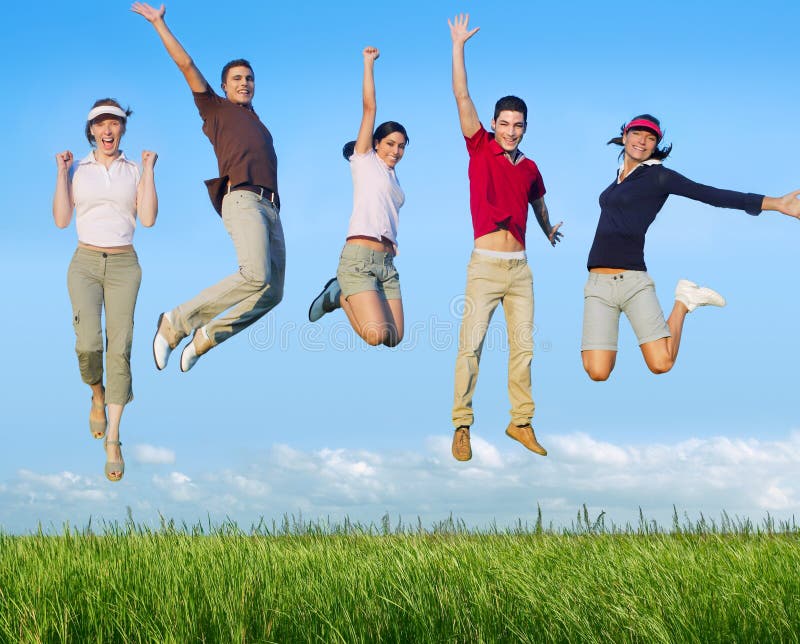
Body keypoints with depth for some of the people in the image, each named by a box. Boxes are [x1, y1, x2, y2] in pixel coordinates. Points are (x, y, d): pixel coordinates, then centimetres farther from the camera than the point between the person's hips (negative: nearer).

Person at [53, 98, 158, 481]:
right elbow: (61, 220, -1)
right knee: (88, 344, -18)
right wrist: (61, 173, -5)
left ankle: (112, 440, -5)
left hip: (123, 266, 0)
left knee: (119, 349, -8)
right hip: (85, 264, 0)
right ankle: (97, 395, 17)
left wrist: (149, 171, -5)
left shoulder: (134, 171, 7)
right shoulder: (77, 170, 7)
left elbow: (148, 219, -4)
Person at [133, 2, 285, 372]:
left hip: (269, 206, 7)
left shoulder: (257, 124, 32)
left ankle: (207, 336, 8)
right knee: (256, 276, -29)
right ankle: (176, 323, -18)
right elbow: (186, 65, 9)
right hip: (243, 199, -7)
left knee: (272, 293, -3)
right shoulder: (215, 108, 15)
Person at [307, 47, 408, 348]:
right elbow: (369, 107, 1)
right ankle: (340, 294, 7)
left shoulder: (393, 179, 24)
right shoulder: (364, 160, 6)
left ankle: (342, 296, 19)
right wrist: (369, 63, 2)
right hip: (359, 257, -7)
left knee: (394, 338, -1)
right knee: (376, 335, -21)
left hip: (386, 262, 7)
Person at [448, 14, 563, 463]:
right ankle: (462, 426, -4)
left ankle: (521, 422, 14)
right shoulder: (481, 149, 1)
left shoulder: (529, 168, 12)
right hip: (485, 265, -4)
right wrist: (458, 46, -8)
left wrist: (549, 231, 48)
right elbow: (462, 97, -6)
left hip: (520, 268, 4)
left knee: (523, 346, 5)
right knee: (471, 345, -8)